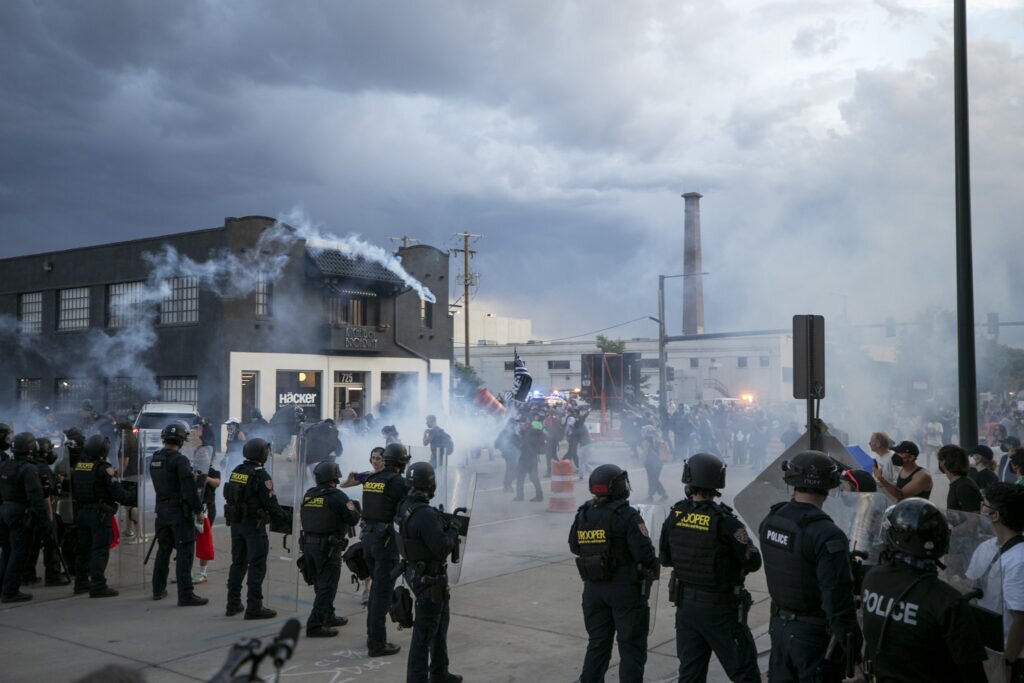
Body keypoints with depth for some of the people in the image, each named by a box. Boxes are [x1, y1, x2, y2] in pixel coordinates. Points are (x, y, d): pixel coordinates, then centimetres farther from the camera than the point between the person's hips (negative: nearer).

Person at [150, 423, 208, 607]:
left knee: (163, 550, 19)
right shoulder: (180, 460, -17)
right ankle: (185, 595, -5)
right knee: (184, 553, -4)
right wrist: (198, 509, -11)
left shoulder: (155, 459, 7)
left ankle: (158, 589, 28)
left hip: (162, 510, 8)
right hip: (180, 511, -8)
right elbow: (189, 489, -19)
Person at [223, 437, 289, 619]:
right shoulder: (260, 475, -17)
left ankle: (233, 604, 21)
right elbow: (270, 503, -16)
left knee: (238, 563, 15)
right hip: (253, 524, -7)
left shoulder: (236, 472, 6)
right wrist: (285, 516, 0)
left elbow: (230, 497, 13)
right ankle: (254, 607, 0)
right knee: (257, 565, -1)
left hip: (235, 522, 7)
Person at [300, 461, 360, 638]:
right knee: (327, 587, -1)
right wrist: (353, 508, 4)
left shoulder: (308, 495, 8)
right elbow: (353, 519, -15)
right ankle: (315, 625, -4)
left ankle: (328, 616, 33)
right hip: (328, 547, -7)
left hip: (308, 544, 7)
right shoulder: (337, 497, -13)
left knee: (320, 585, 19)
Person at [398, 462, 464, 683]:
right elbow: (442, 548, -26)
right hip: (429, 581, -10)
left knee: (440, 624, 25)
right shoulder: (425, 514, -28)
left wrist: (446, 525, 2)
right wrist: (454, 528, -11)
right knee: (424, 633, 0)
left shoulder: (406, 507, 2)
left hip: (417, 572, 10)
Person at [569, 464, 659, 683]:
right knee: (631, 647, 7)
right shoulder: (627, 516, -17)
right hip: (625, 590, -5)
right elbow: (644, 552, -21)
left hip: (593, 589, 5)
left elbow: (575, 547, 12)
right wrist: (651, 568, -1)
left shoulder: (583, 514, 1)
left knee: (597, 644, 18)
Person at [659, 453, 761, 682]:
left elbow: (665, 559, 7)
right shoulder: (725, 523, -21)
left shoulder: (674, 517, -5)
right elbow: (753, 562, -12)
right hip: (720, 610, -5)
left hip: (685, 604, 5)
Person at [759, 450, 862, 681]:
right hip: (813, 632, -6)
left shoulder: (770, 521, -3)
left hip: (779, 624, 7)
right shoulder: (827, 535, -25)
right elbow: (838, 598, -23)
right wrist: (850, 641, -14)